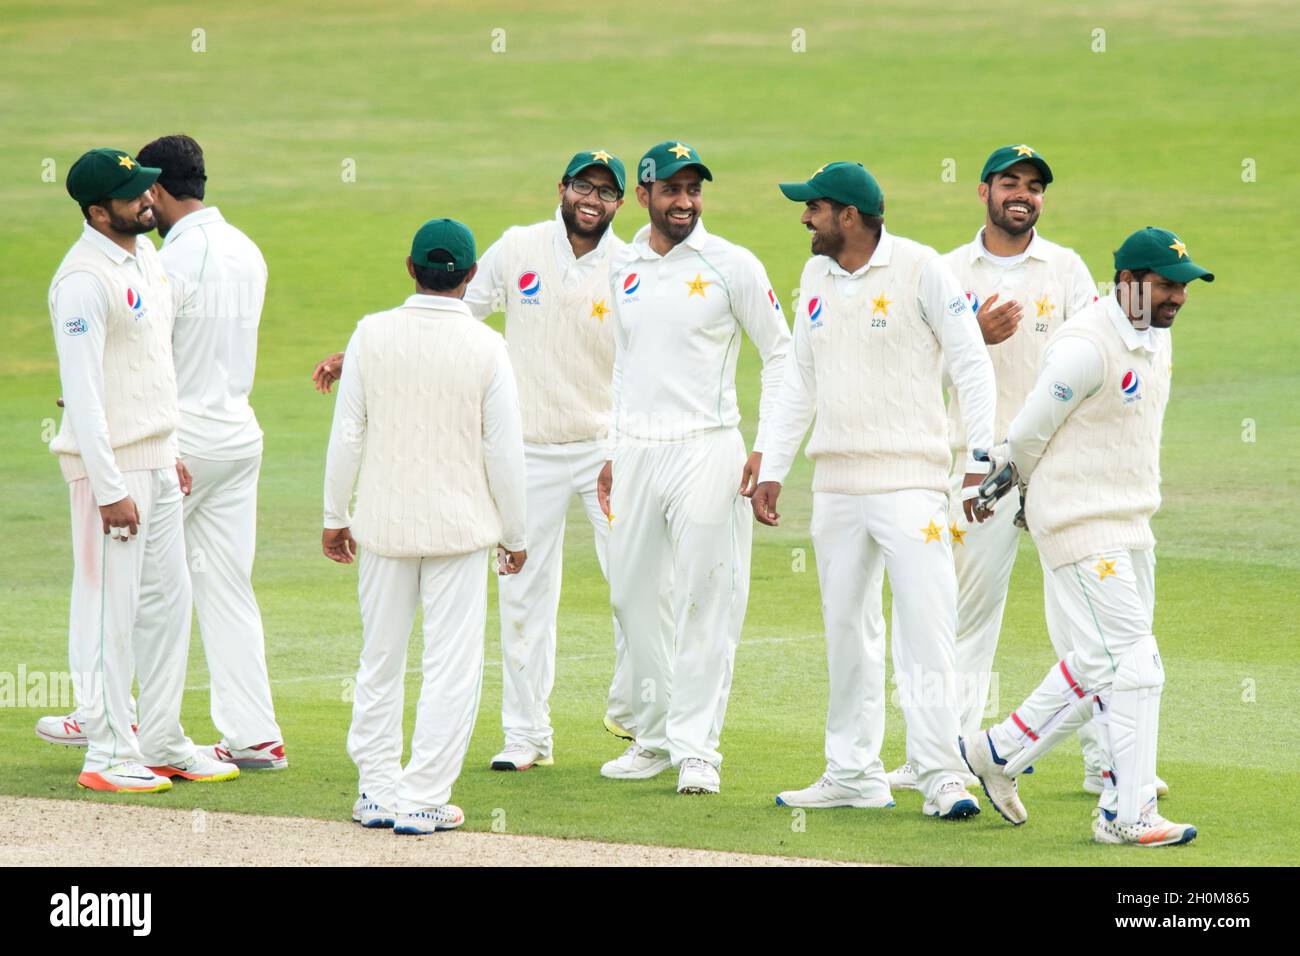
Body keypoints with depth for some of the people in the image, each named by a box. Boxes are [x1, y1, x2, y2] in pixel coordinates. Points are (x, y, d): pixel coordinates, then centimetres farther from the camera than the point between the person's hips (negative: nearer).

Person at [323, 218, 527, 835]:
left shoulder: (372, 334, -5)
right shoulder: (486, 347, -9)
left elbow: (347, 436, -2)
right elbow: (504, 451, -6)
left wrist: (335, 517, 9)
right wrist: (514, 534, 5)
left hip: (384, 523, 2)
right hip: (459, 526, -2)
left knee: (380, 660, 13)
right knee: (451, 666, 2)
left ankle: (377, 791, 17)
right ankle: (423, 801, -1)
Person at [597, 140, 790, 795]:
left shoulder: (732, 266, -4)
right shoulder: (624, 268, 11)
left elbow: (781, 354, -1)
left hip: (706, 448, -5)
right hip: (636, 450, 5)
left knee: (704, 603, -6)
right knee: (632, 596, 8)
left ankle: (697, 747, -3)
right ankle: (655, 737, 20)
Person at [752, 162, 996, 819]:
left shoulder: (920, 270, -7)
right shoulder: (816, 278, 13)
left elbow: (971, 364, -7)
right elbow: (800, 381, 20)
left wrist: (981, 459, -14)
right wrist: (771, 469, 15)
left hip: (908, 480, -7)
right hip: (835, 485, 7)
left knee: (925, 628, -12)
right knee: (846, 629, 9)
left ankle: (941, 776, -12)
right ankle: (853, 775, 16)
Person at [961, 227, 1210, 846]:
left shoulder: (1157, 339, 10)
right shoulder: (1085, 347, -20)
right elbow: (1030, 433, -12)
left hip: (1129, 527, 9)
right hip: (1082, 528, -9)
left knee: (1095, 668, 13)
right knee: (1131, 667, -10)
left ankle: (998, 753, 29)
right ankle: (1127, 814, -6)